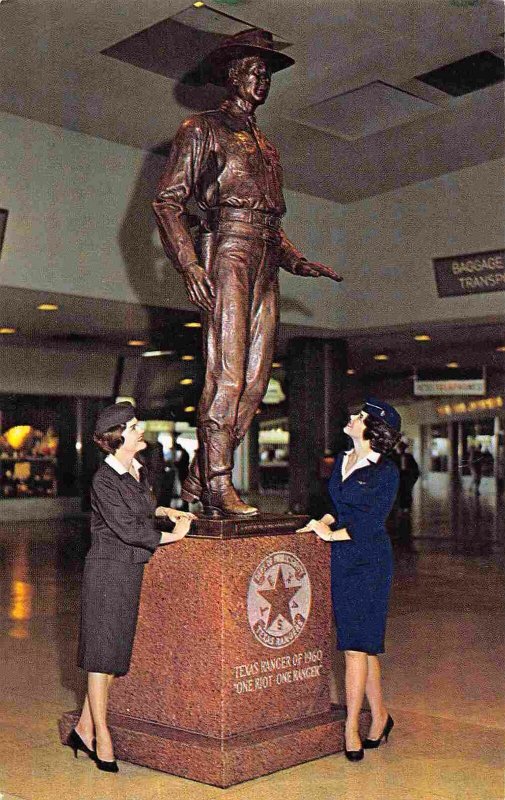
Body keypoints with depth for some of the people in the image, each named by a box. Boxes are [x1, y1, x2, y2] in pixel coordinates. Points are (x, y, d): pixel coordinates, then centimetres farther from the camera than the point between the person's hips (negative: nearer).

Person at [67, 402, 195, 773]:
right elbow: (127, 529, -19)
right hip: (109, 571, -8)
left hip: (133, 570, 8)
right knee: (104, 653, 0)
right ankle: (102, 739, 10)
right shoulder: (105, 480, -17)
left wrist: (165, 511, 10)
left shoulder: (137, 469, 8)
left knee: (117, 652, 11)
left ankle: (84, 730, 23)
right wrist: (172, 535, -13)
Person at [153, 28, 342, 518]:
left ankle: (197, 480, 6)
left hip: (264, 261, 7)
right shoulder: (202, 128, 7)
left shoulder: (266, 147, 29)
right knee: (226, 372, -14)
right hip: (227, 250, -7)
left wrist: (296, 262, 17)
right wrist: (189, 264, -15)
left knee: (255, 378, 0)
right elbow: (167, 200, -2)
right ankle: (217, 487, -10)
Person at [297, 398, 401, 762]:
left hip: (368, 561, -7)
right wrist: (325, 521, 1)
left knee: (357, 643, -6)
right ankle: (379, 715, 25)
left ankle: (352, 728, 1)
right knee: (363, 642, 12)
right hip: (341, 561, 7)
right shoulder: (342, 460, 11)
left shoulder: (386, 472, -10)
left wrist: (331, 534, -8)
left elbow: (371, 524, -13)